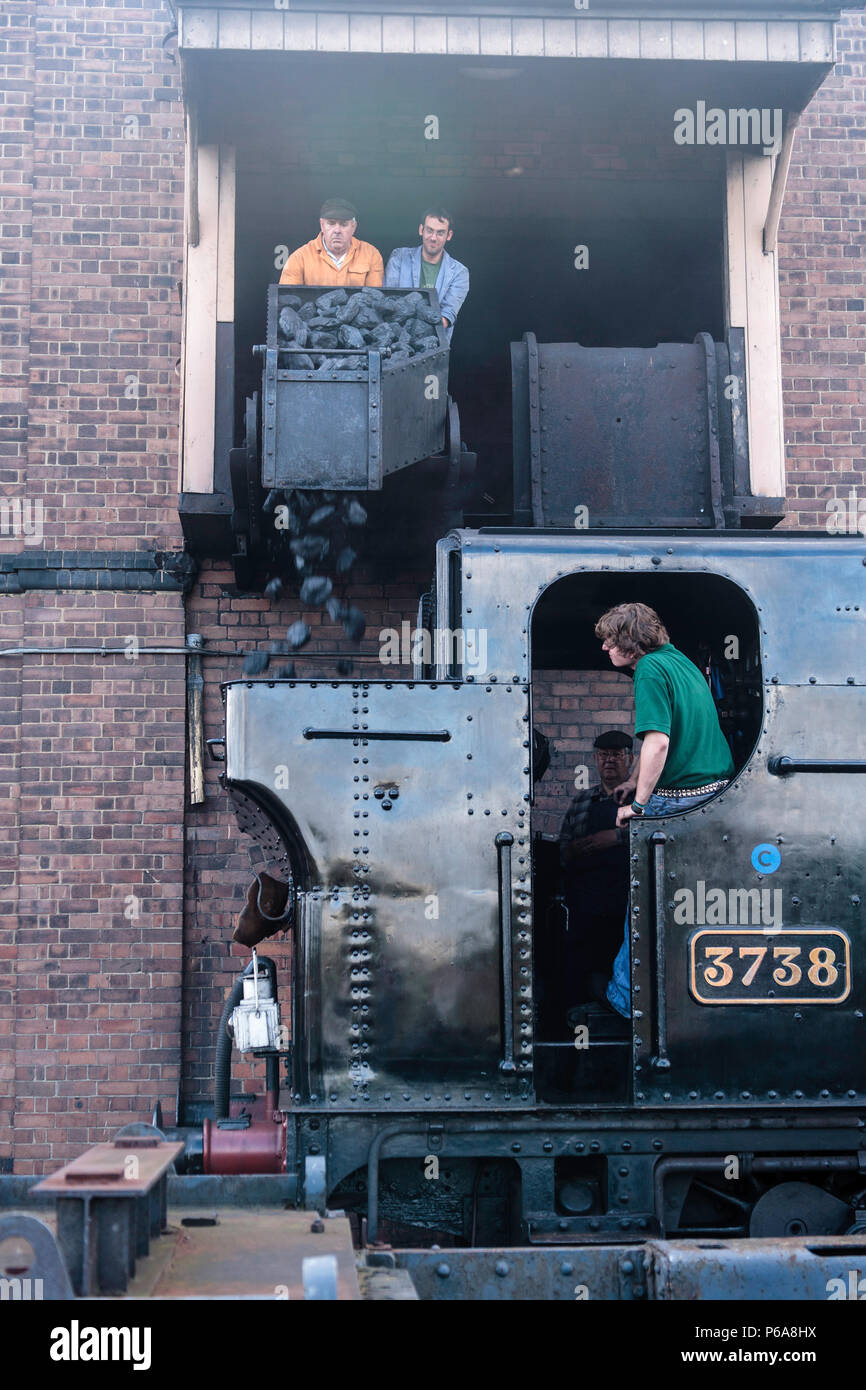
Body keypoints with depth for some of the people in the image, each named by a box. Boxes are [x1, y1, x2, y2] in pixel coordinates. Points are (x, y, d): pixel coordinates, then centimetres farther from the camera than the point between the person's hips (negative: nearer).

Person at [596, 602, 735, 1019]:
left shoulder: (650, 669, -11)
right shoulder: (680, 660, 17)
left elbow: (657, 742, -21)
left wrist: (639, 803, -15)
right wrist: (634, 781, 30)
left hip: (677, 798, -8)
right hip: (718, 791, 9)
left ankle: (627, 995, 6)